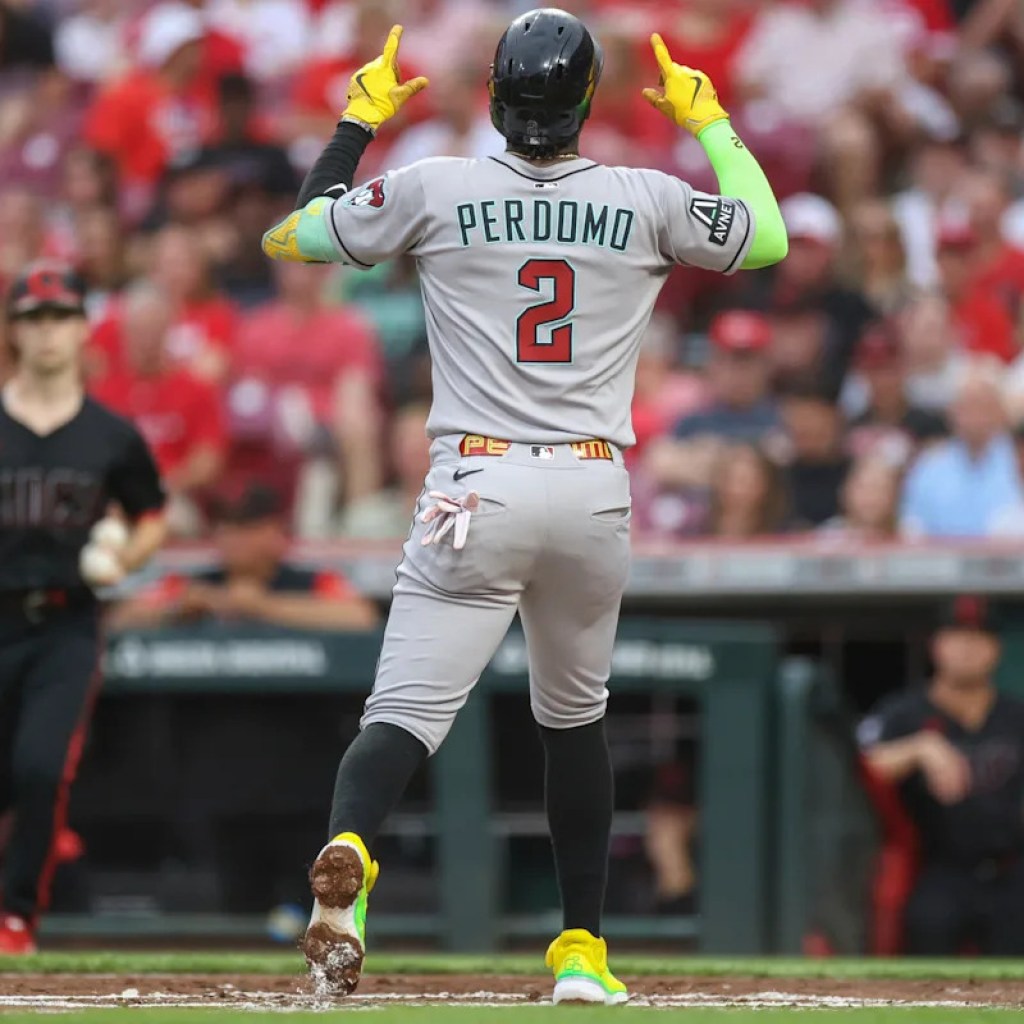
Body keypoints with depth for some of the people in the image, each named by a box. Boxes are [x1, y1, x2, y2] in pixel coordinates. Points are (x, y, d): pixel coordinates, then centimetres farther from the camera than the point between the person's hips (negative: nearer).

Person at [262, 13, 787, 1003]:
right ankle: (582, 950, 24)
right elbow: (769, 237, 21)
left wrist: (358, 123, 20)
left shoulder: (436, 190, -1)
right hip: (594, 491, 2)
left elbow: (288, 237, 9)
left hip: (474, 490, -2)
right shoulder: (647, 202, 3)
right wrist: (709, 119, 30)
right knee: (574, 718, 22)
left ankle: (344, 854, -40)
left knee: (404, 714, -9)